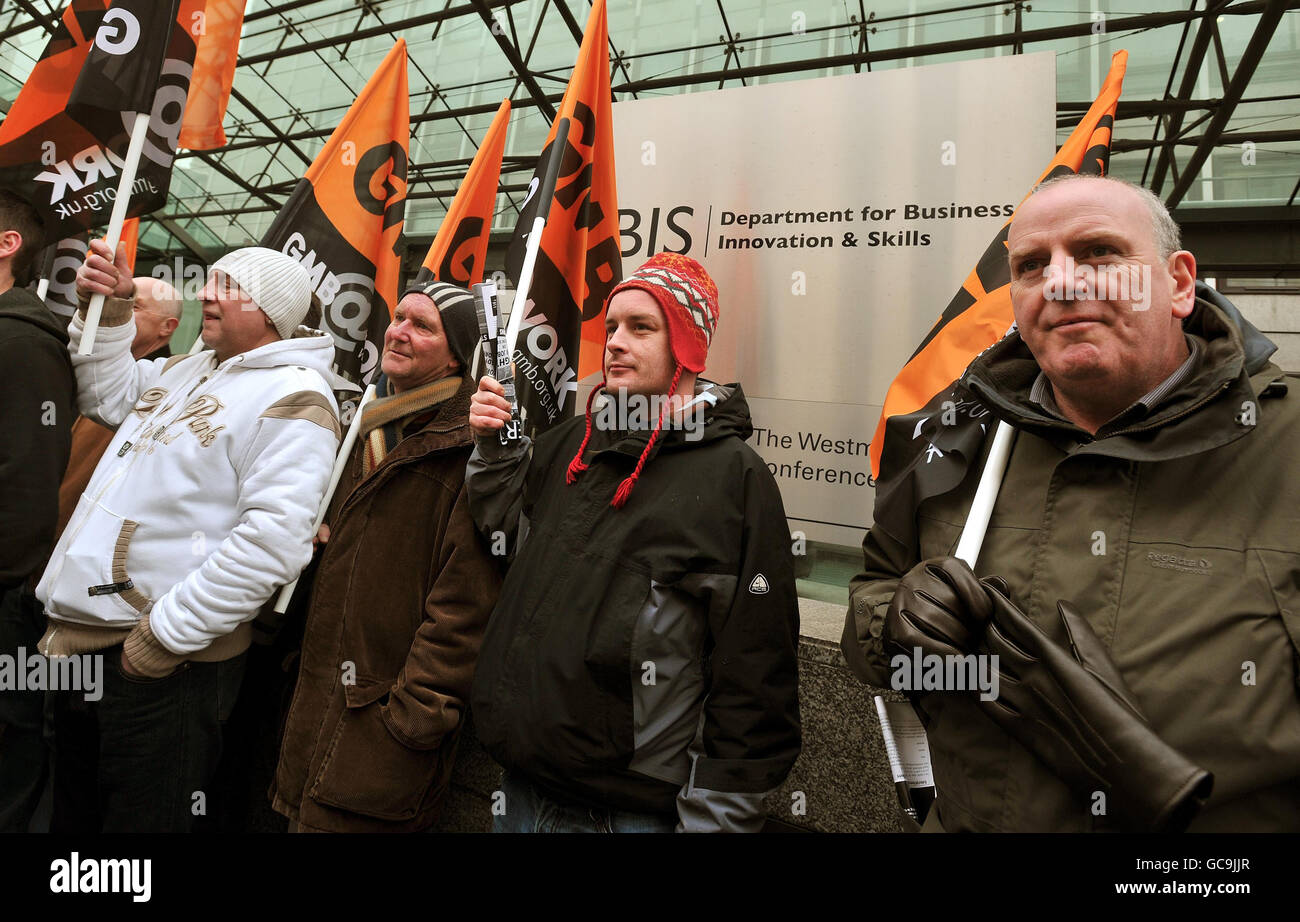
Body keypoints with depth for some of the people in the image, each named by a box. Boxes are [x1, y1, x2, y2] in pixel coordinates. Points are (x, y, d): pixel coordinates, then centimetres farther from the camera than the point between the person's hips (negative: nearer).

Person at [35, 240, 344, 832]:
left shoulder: (293, 398, -17)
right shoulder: (187, 370, 13)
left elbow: (272, 542, -25)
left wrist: (168, 634, -22)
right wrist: (107, 311, 8)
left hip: (163, 658, -8)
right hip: (80, 644, 9)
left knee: (142, 816, 9)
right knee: (75, 815, 25)